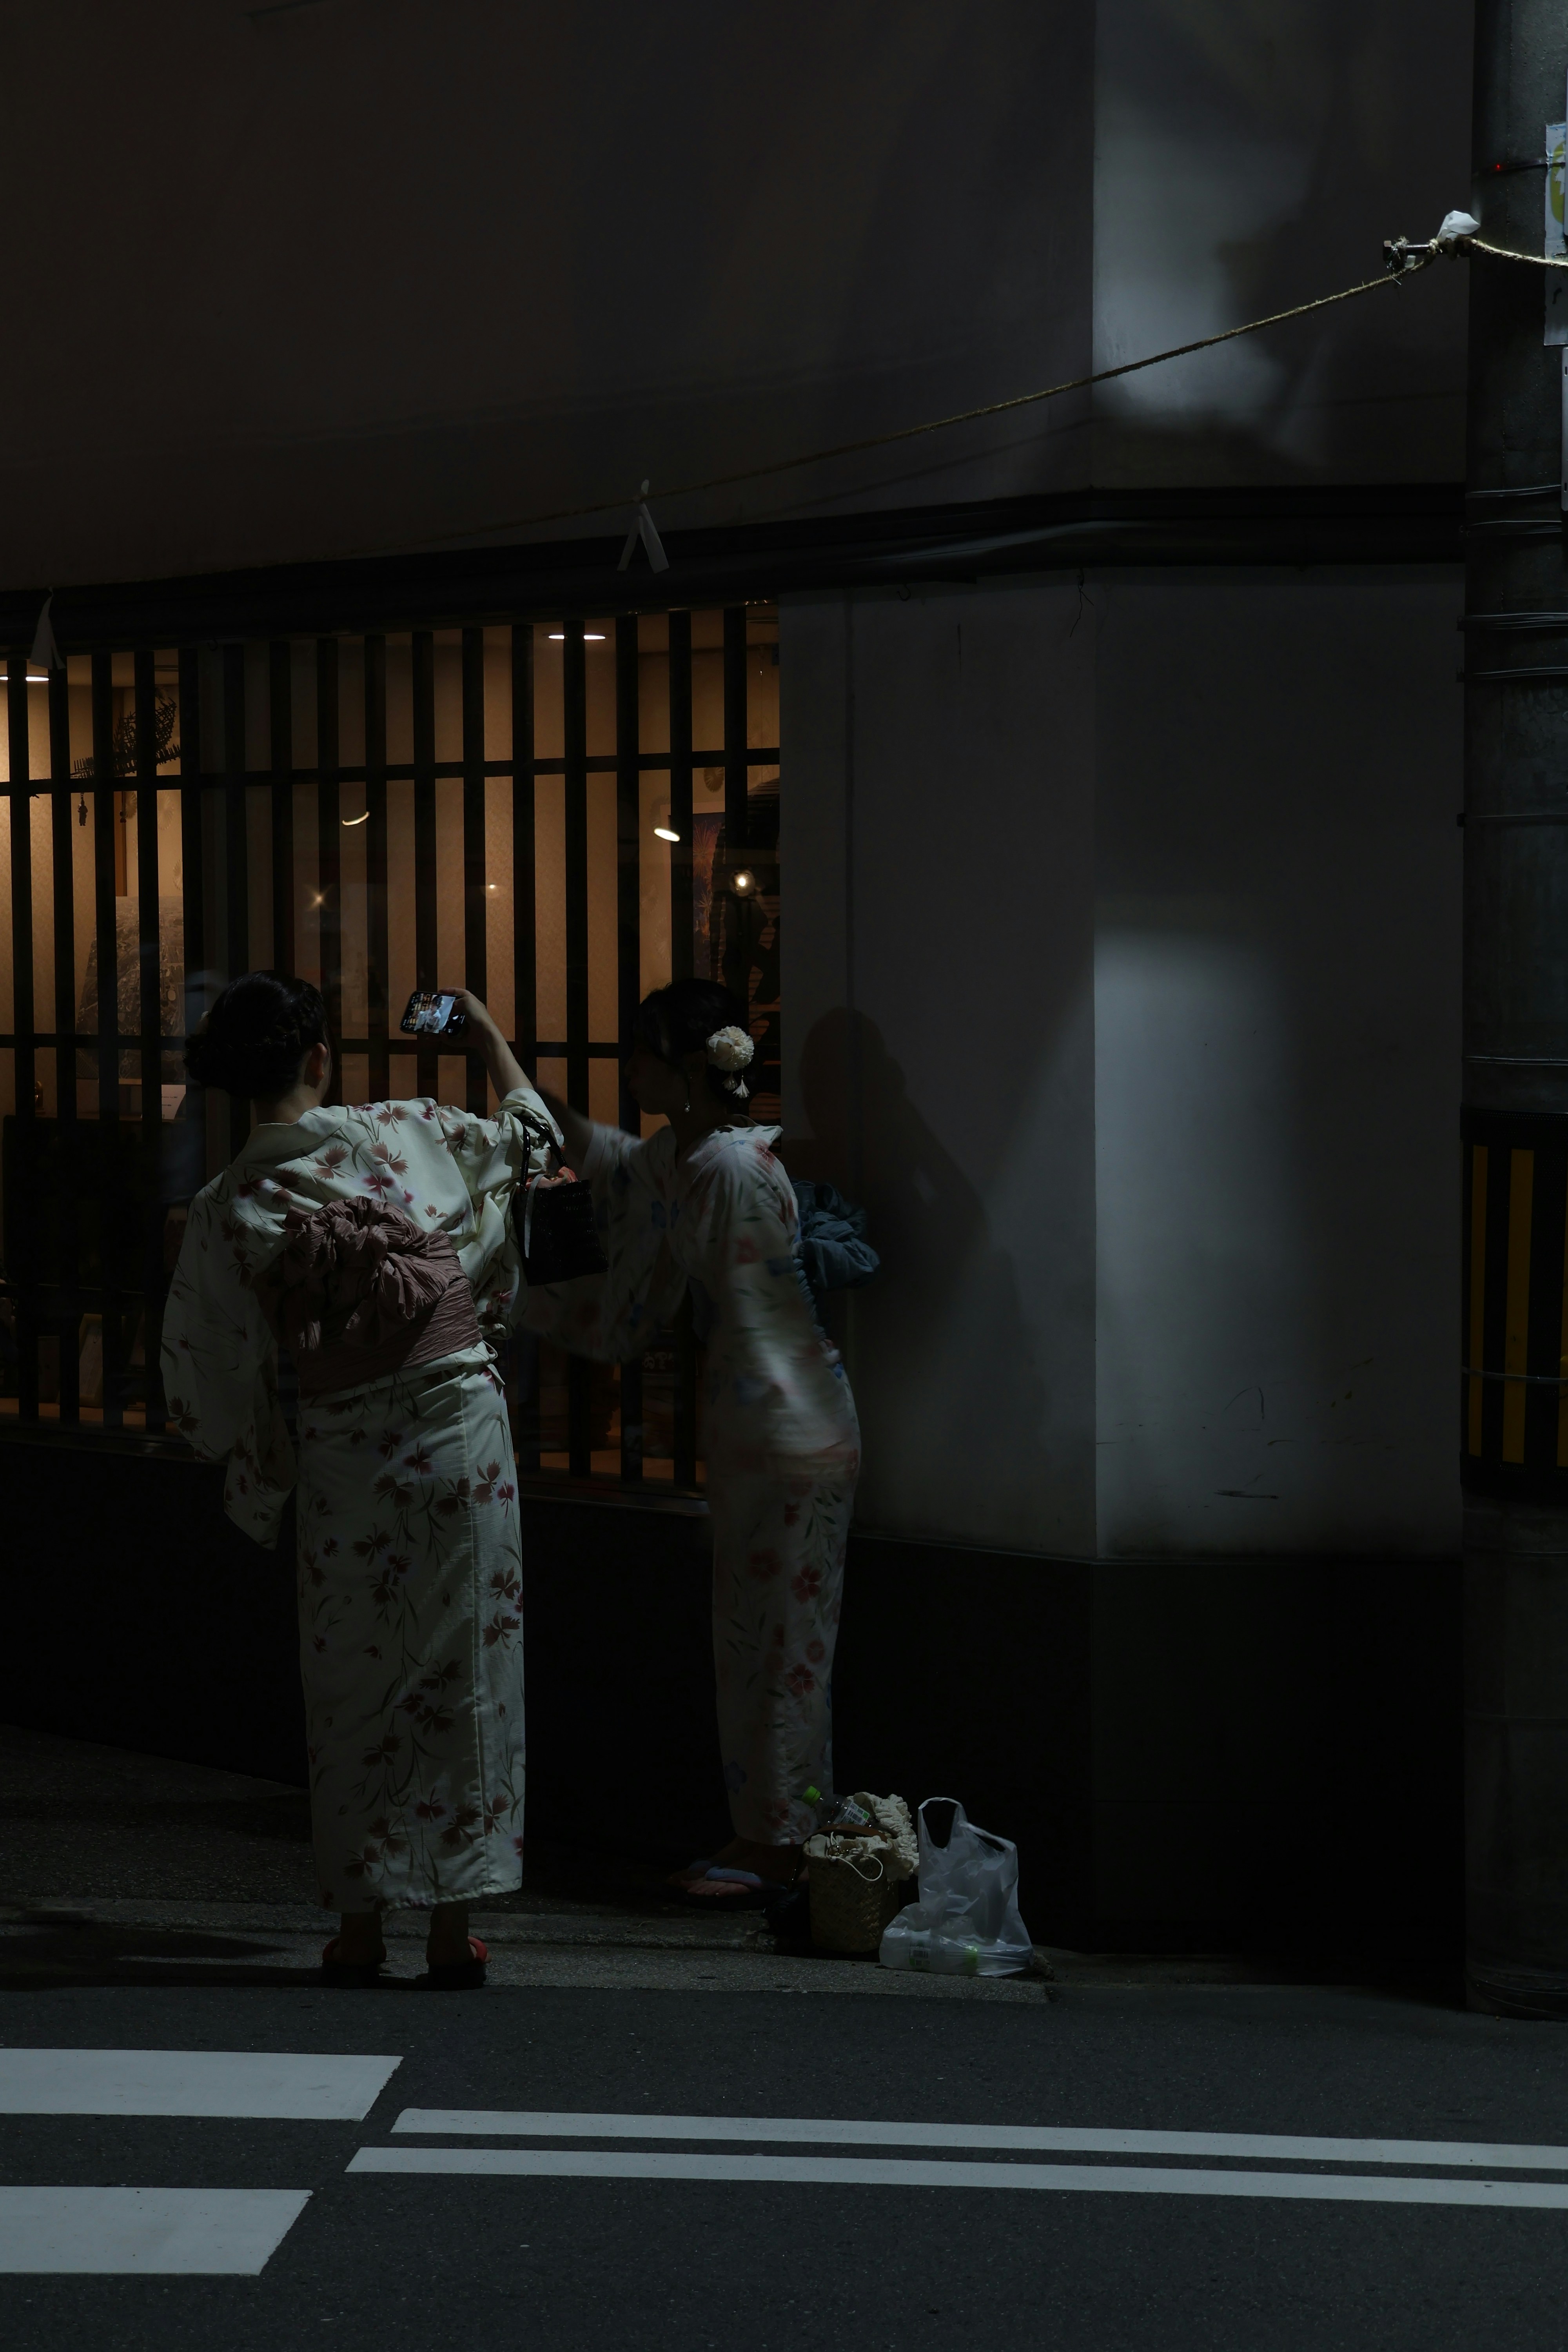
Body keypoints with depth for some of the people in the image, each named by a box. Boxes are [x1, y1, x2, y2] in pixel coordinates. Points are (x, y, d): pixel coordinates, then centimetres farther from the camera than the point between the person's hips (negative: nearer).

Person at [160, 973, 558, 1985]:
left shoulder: (228, 1206, -3)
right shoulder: (405, 1133, -3)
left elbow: (208, 1376, 1)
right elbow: (528, 1135, 18)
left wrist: (257, 1474, 18)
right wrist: (491, 1036, 35)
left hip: (344, 1455, 0)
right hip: (461, 1431, 0)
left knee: (354, 1684, 12)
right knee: (467, 1673, 6)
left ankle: (361, 1927, 15)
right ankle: (454, 1928, 8)